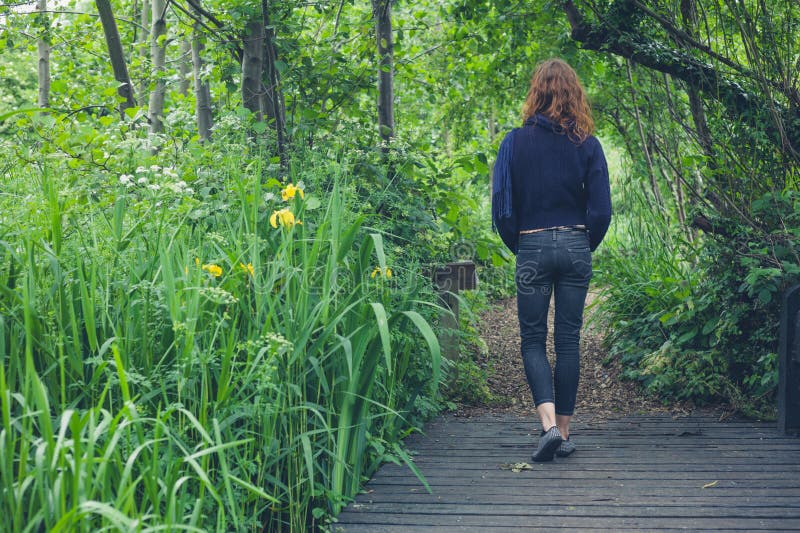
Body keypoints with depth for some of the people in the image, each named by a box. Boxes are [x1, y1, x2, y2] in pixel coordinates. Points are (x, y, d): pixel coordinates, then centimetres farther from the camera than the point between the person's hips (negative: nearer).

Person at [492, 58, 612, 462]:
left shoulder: (515, 142, -5)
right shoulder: (588, 145, -2)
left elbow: (501, 207, -5)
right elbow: (602, 210, -3)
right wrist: (585, 247, 13)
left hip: (532, 248, -1)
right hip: (576, 247, 2)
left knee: (533, 339, 7)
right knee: (569, 339, 9)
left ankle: (549, 423, -12)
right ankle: (564, 431, 14)